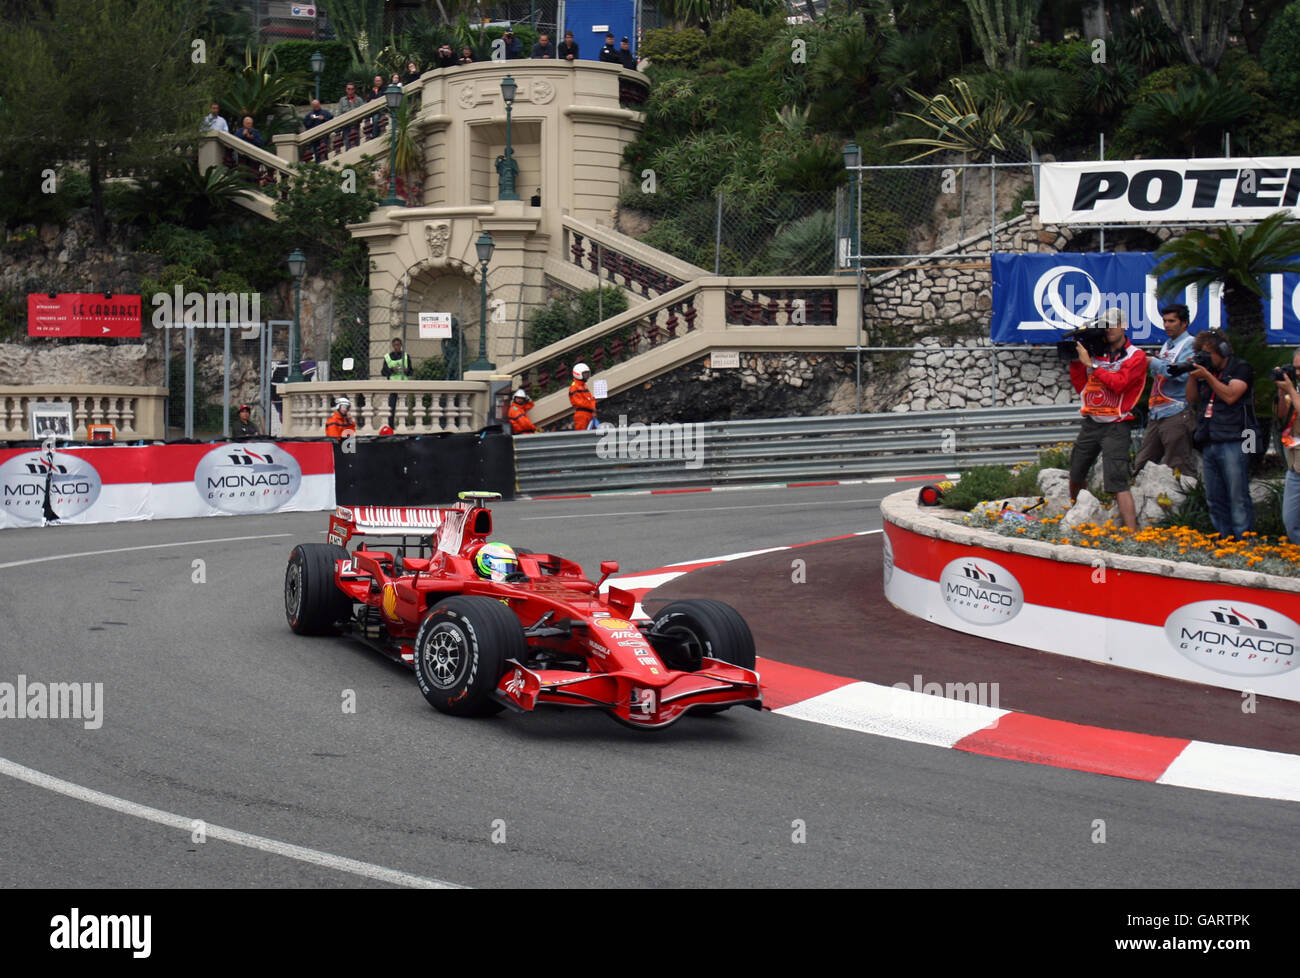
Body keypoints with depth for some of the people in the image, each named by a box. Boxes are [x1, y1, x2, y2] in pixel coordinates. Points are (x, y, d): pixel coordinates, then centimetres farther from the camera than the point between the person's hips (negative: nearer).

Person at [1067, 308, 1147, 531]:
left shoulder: (1135, 356, -3)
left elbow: (1119, 384, -18)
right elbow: (1081, 386, 13)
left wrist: (1090, 364, -17)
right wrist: (1075, 361, 2)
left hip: (1115, 426, -5)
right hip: (1090, 423, 5)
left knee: (1117, 482, -15)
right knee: (1076, 475, 15)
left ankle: (1132, 534, -17)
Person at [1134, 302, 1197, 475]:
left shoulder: (1190, 344, -5)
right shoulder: (1167, 345, 21)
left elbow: (1182, 374, -19)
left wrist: (1155, 362, -11)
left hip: (1177, 414, -9)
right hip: (1157, 413, 9)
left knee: (1178, 467, -9)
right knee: (1141, 465, 8)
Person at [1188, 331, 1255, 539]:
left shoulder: (1242, 369, 1)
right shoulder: (1206, 370, 19)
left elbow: (1230, 395, -12)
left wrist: (1207, 375, -13)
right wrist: (1192, 377, 2)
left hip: (1233, 442, -7)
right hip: (1208, 443, 7)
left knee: (1238, 497, -7)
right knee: (1214, 499, 7)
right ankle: (1223, 540, 12)